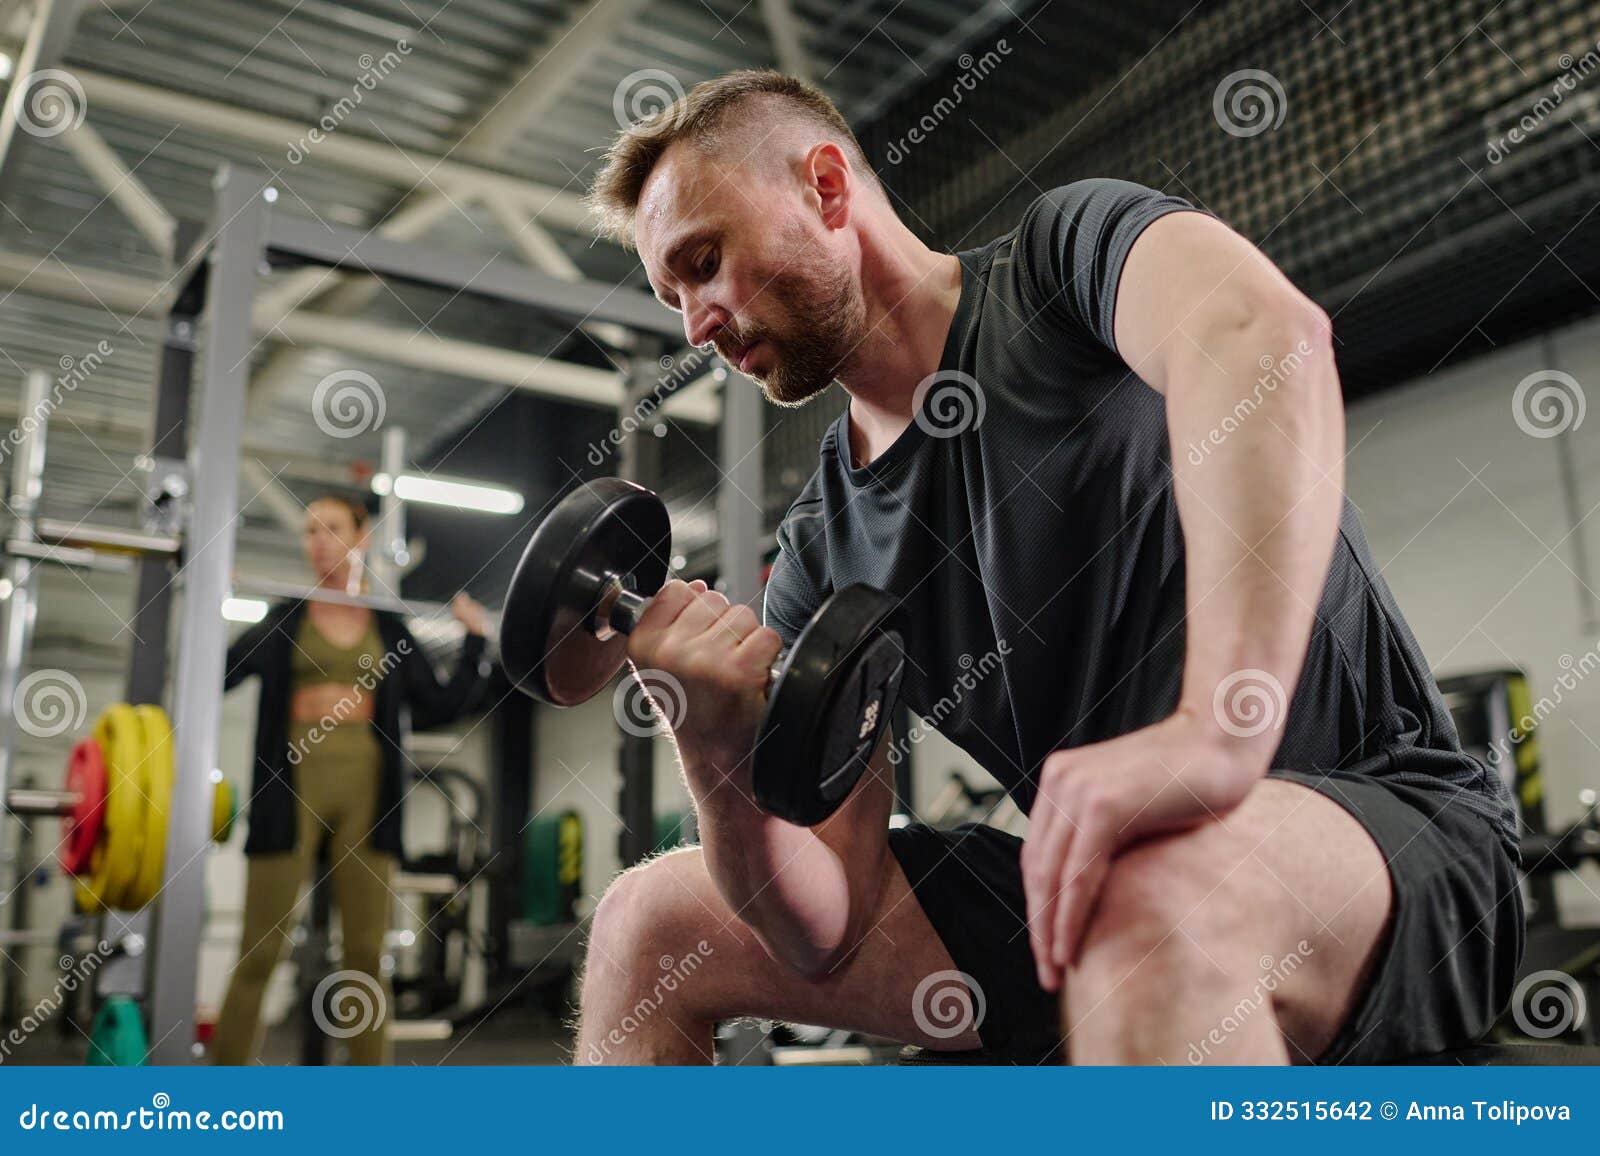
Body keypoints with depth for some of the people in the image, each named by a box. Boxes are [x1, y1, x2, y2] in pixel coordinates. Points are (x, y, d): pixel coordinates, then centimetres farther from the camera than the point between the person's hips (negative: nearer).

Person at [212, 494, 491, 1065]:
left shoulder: (389, 627, 14)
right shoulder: (284, 619, 10)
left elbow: (439, 707, 12)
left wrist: (474, 638, 12)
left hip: (365, 793, 2)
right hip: (293, 787, -1)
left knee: (366, 954, 3)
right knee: (259, 951, -3)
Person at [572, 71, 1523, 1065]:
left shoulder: (1067, 248, -7)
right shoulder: (820, 552, 5)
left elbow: (1264, 331, -33)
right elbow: (825, 935, -1)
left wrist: (1217, 732, -45)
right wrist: (719, 754, -20)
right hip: (1080, 898, 6)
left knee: (1150, 890, -43)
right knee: (650, 920, 7)